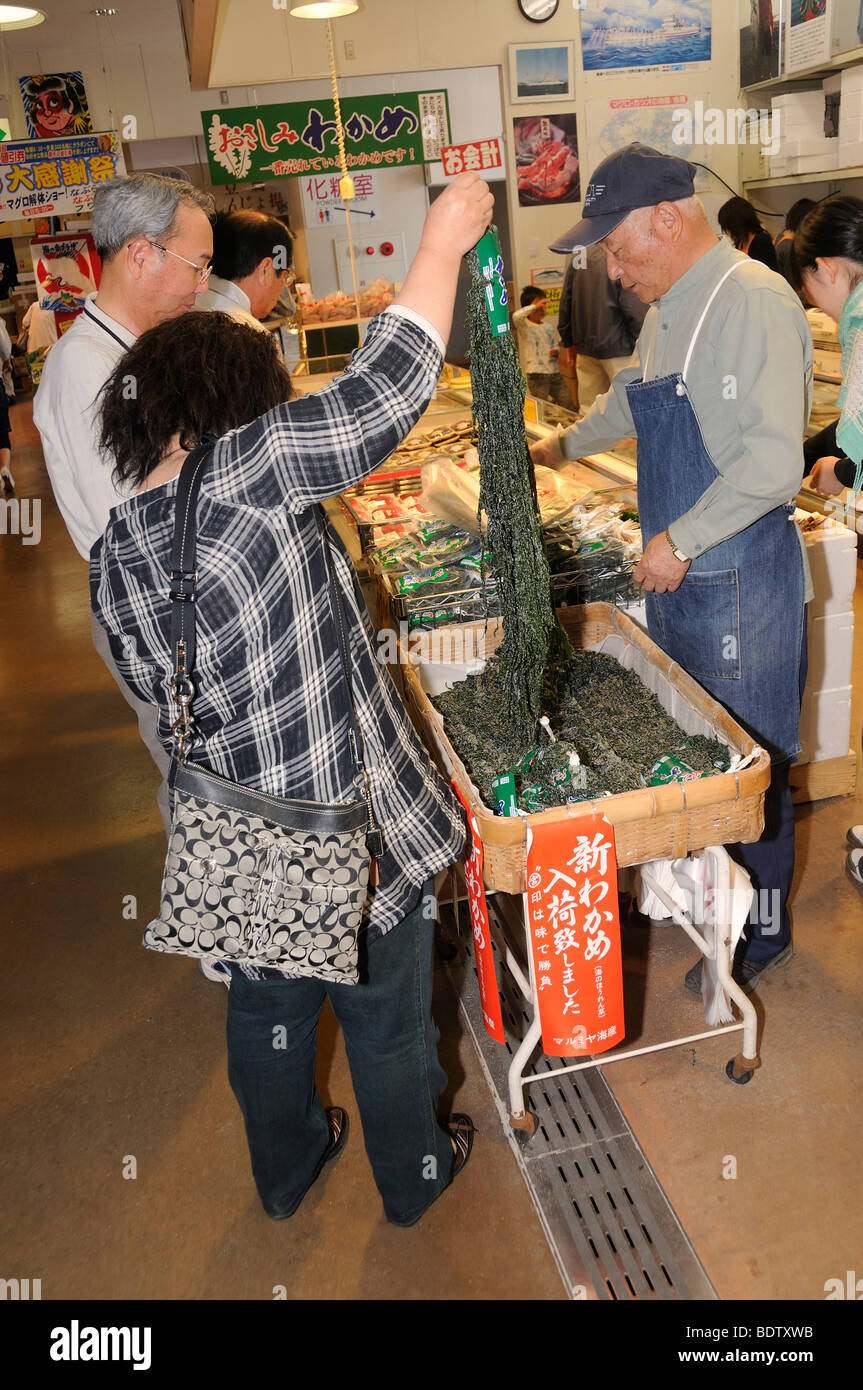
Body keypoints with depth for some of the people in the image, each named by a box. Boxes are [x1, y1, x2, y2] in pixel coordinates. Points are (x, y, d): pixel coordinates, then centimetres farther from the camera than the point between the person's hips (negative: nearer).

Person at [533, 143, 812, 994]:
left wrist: (681, 540, -22)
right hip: (677, 573, 8)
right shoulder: (667, 308, 12)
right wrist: (562, 447, 41)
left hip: (740, 579, -8)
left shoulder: (755, 302, -17)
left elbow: (774, 459, -25)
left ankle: (763, 932, 22)